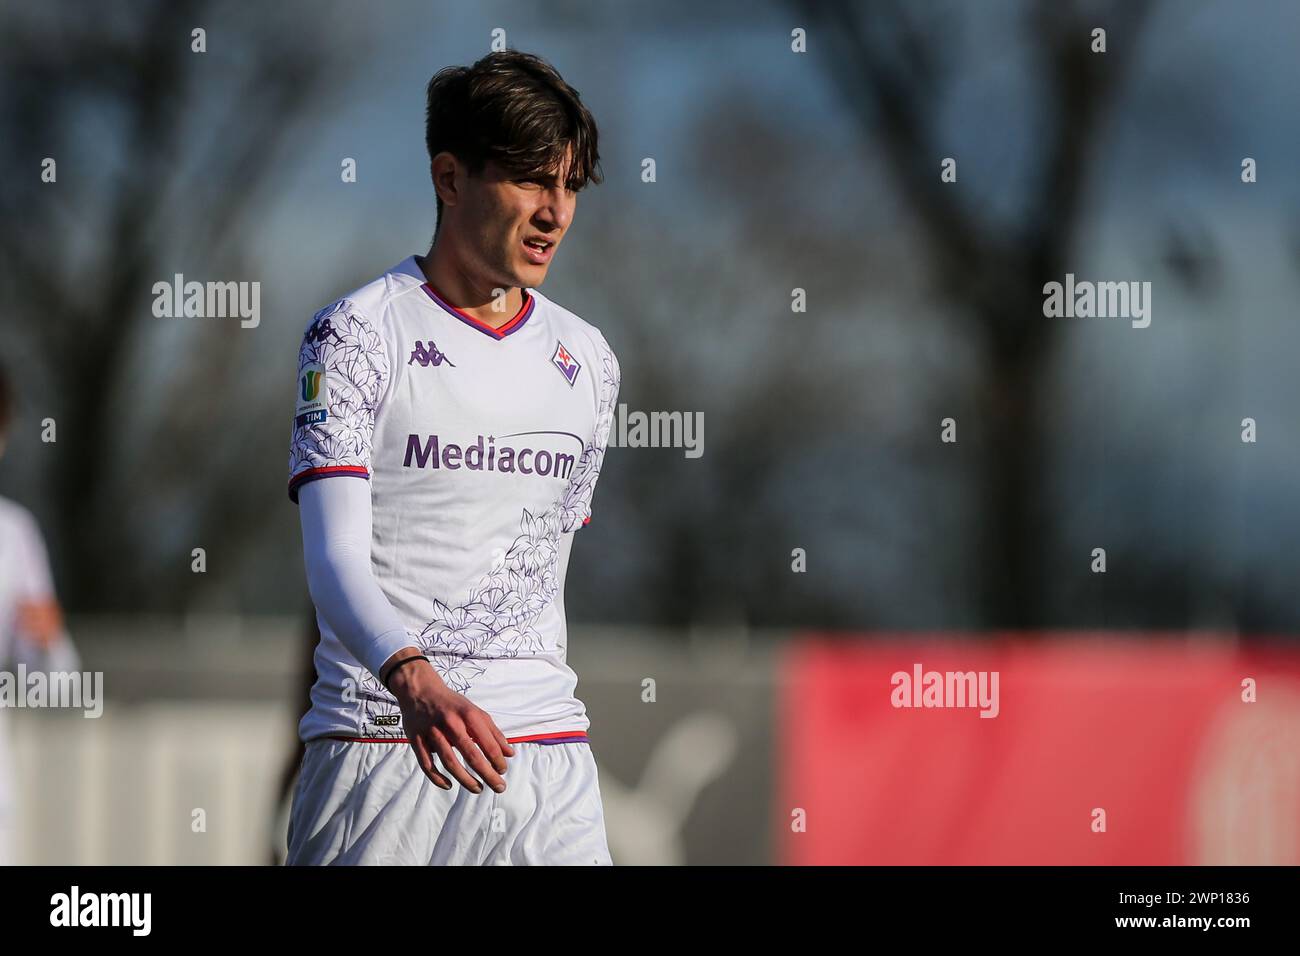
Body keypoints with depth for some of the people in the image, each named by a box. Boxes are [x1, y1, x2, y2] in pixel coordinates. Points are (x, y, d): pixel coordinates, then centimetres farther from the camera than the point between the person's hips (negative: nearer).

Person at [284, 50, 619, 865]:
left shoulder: (589, 361, 15)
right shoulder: (357, 333, -3)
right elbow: (335, 558, -14)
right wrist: (415, 680, -32)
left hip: (549, 755, 4)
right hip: (380, 739, -4)